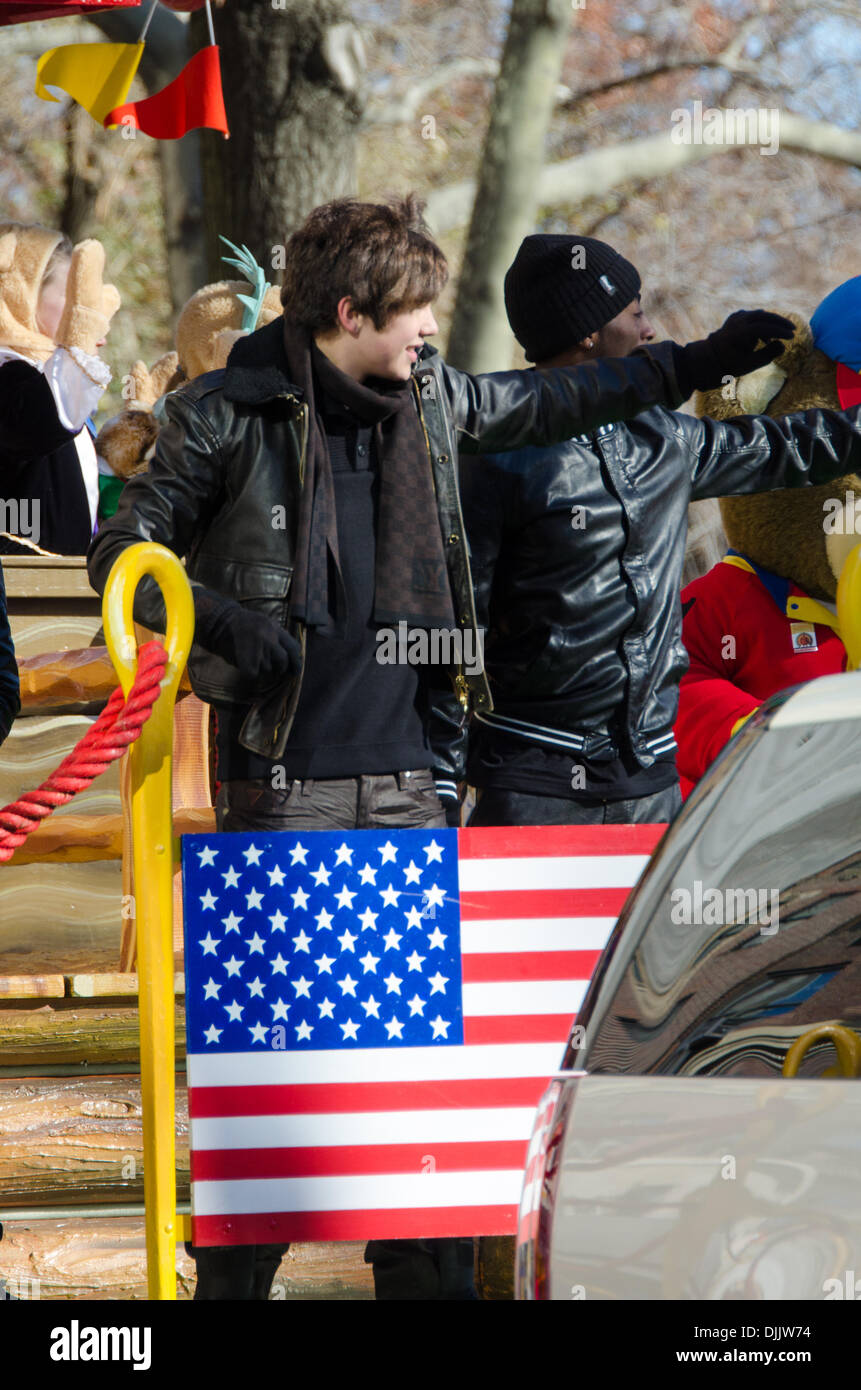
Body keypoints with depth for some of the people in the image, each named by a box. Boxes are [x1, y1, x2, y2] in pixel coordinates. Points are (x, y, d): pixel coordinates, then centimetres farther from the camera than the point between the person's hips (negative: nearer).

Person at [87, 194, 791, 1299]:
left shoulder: (431, 396, 9)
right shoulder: (226, 417, -6)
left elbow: (551, 403, 25)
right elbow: (122, 554, -4)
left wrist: (695, 363, 26)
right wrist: (223, 620, -20)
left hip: (404, 775, 5)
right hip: (282, 780, -5)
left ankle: (428, 1274, 11)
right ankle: (232, 1278, 7)